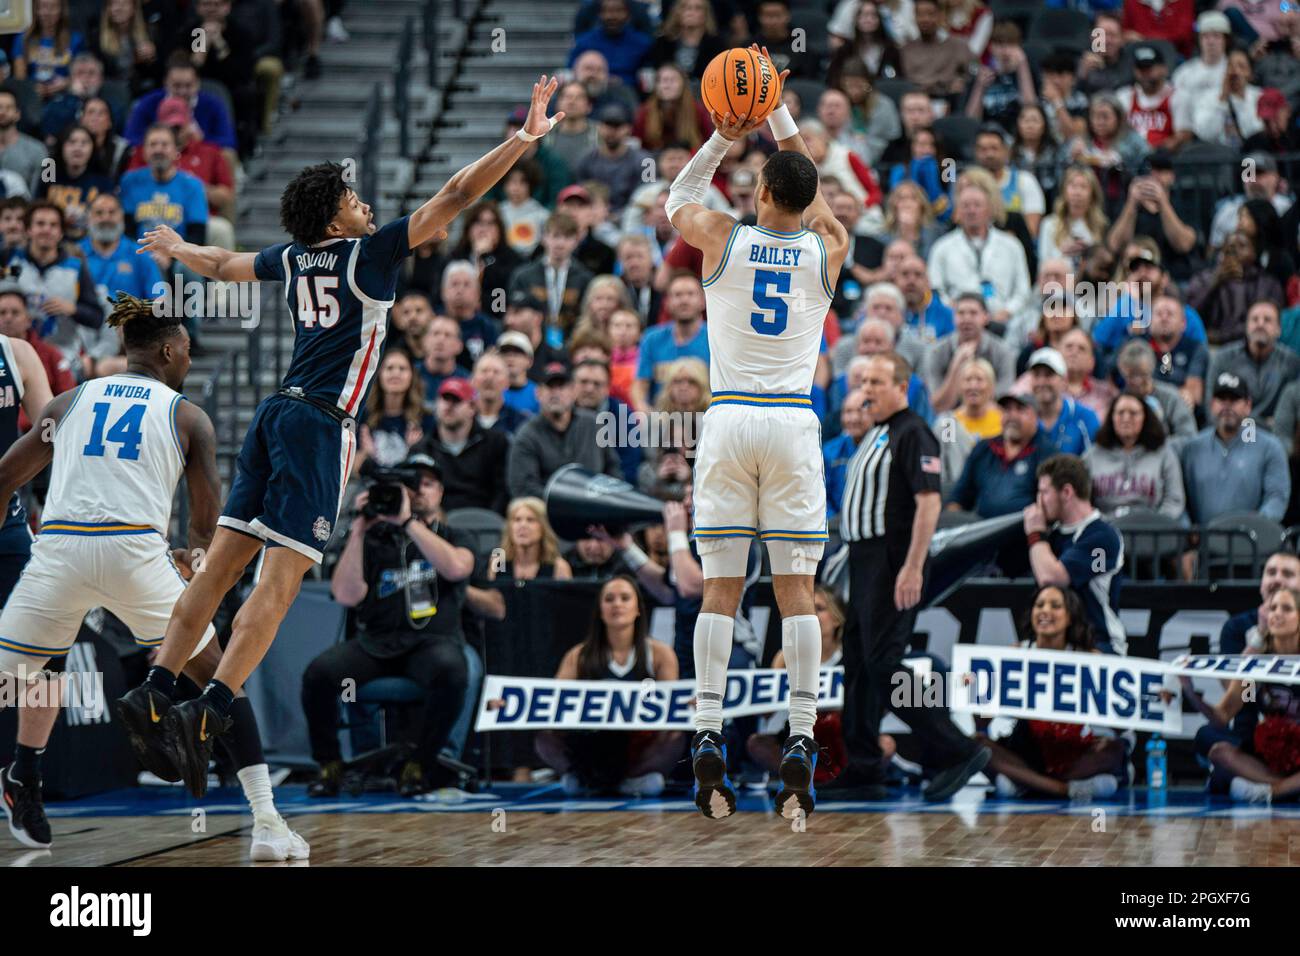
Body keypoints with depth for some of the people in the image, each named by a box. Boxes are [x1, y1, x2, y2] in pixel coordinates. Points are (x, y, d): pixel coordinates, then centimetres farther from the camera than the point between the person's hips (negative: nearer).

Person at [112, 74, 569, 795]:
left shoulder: (293, 259, 15)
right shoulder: (368, 253, -3)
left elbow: (223, 266, 34)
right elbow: (454, 197, -8)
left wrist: (175, 248, 56)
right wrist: (526, 137, -5)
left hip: (276, 413, 7)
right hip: (322, 421, -7)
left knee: (222, 564, 7)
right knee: (280, 578, -11)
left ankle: (156, 689, 1)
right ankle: (209, 713, -21)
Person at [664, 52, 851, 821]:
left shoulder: (721, 238, -1)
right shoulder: (829, 249, 2)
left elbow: (679, 199, 22)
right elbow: (816, 189, 23)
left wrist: (723, 140, 21)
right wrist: (780, 117, 24)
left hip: (730, 419, 0)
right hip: (794, 424, 0)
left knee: (721, 589, 2)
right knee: (797, 589, 0)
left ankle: (708, 741, -4)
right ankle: (801, 746, -6)